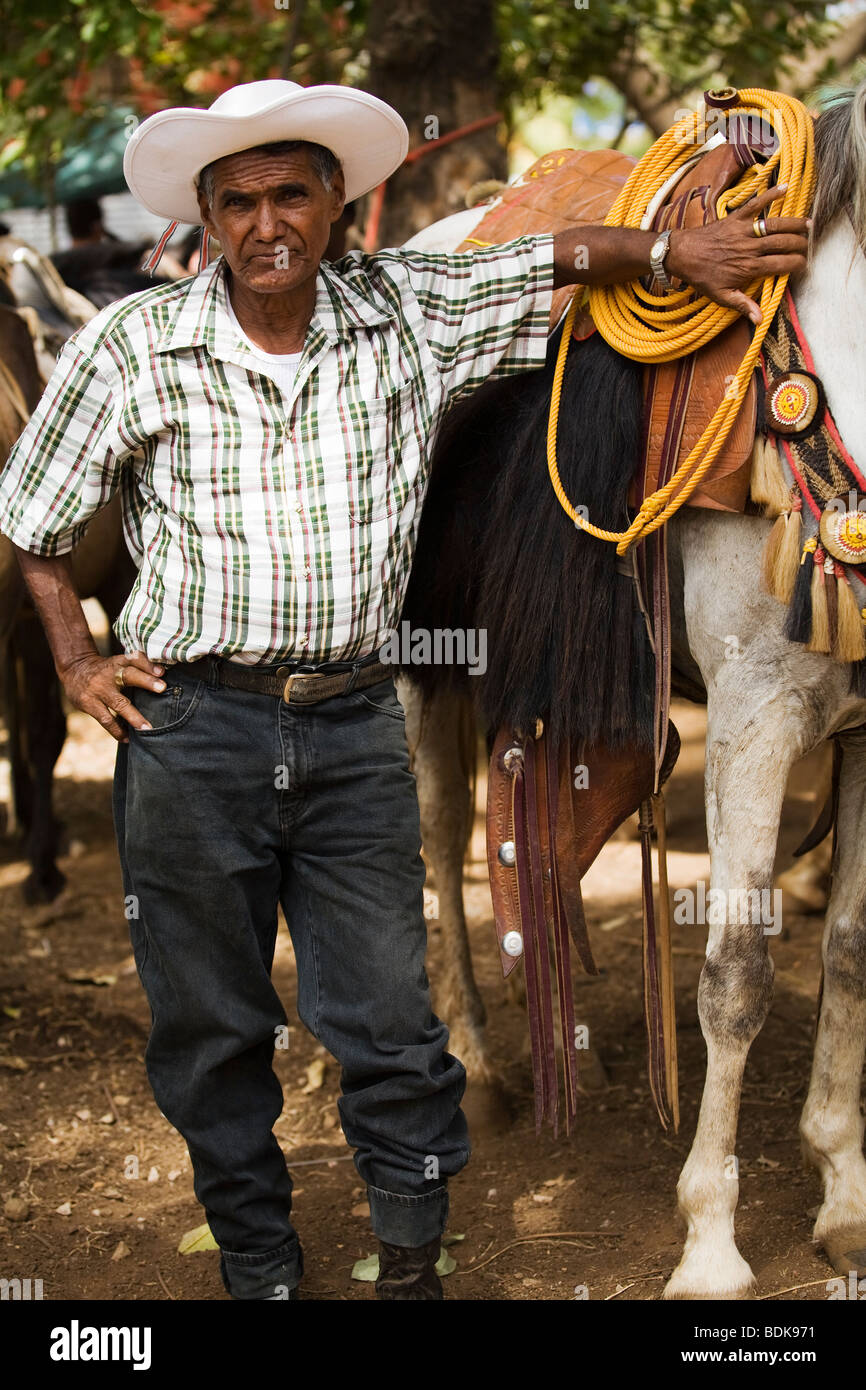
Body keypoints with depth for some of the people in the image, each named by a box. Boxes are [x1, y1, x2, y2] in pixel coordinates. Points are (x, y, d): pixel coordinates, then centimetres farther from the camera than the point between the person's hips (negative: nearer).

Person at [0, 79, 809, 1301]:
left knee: (388, 1022, 4)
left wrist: (673, 251, -7)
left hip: (355, 728, 1)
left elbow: (559, 258, 9)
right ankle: (259, 1270, 28)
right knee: (211, 1028, 10)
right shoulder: (131, 347, -2)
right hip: (188, 730, 0)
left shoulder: (411, 314, 1)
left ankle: (411, 1265, 22)